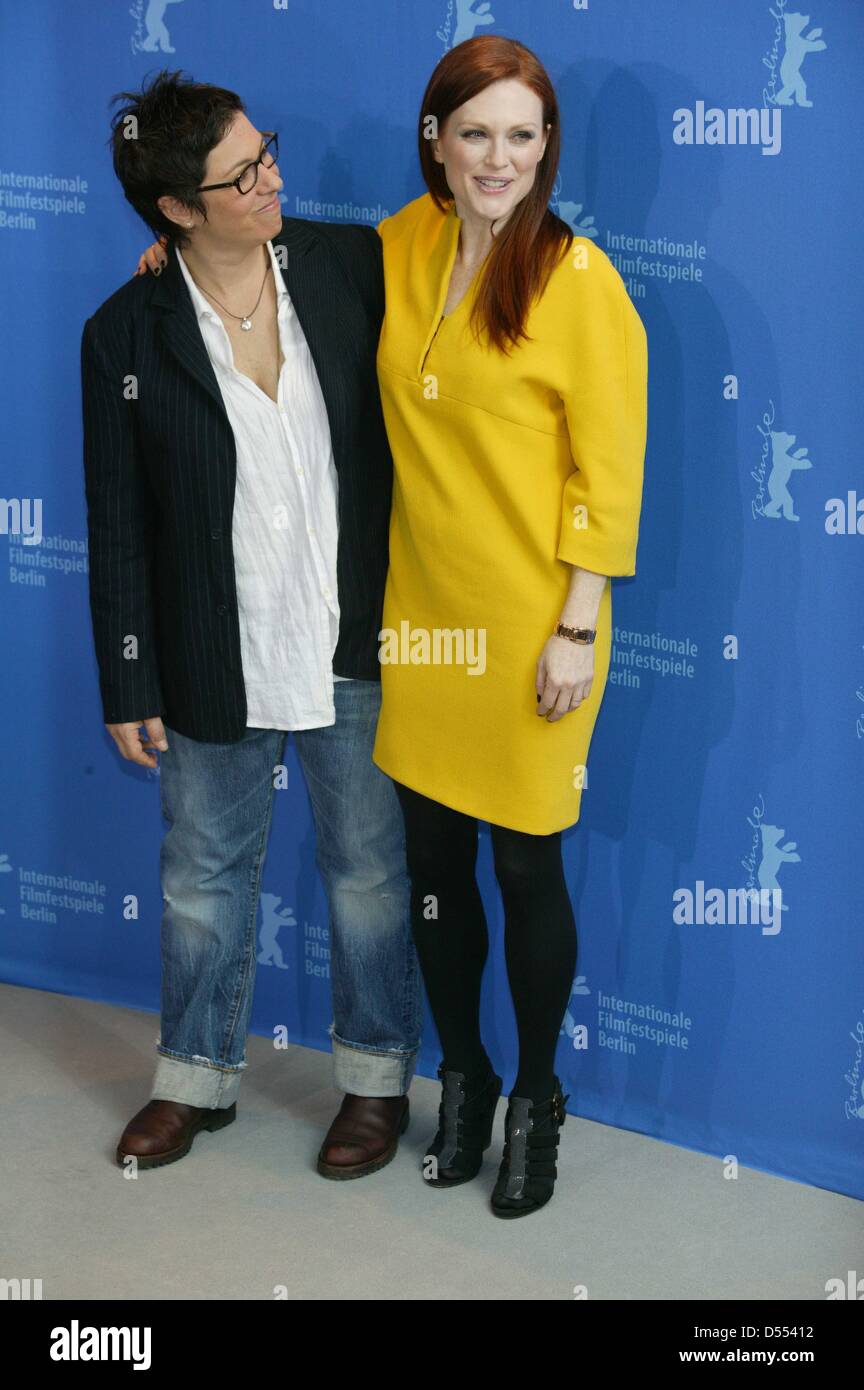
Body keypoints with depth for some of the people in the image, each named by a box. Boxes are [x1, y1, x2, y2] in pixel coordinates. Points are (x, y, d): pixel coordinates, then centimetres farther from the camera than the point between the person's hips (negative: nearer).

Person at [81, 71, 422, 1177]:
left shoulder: (353, 264, -9)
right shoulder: (126, 335, -11)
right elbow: (117, 528, -5)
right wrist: (128, 686, -2)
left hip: (356, 643, 0)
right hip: (215, 663, 0)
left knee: (369, 870, 14)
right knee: (204, 875, 17)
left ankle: (377, 1075, 35)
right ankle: (198, 1076, 38)